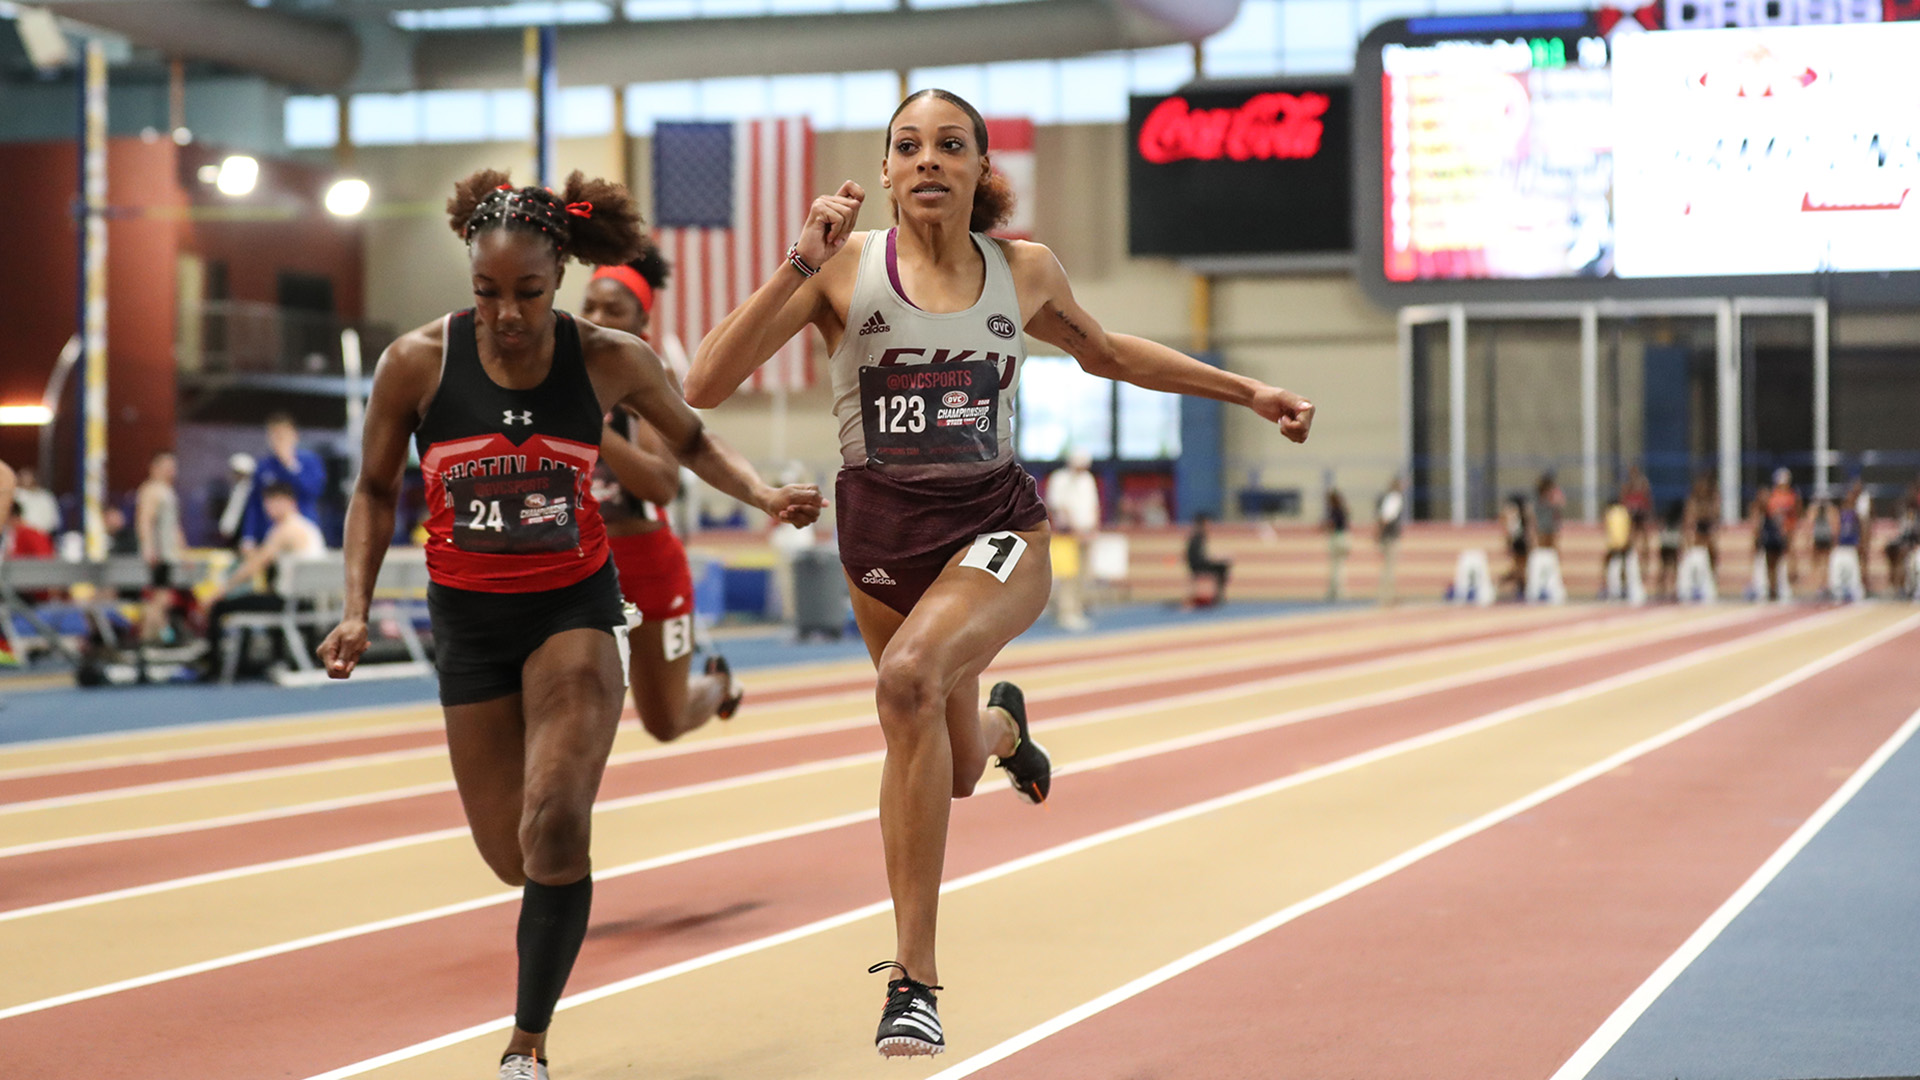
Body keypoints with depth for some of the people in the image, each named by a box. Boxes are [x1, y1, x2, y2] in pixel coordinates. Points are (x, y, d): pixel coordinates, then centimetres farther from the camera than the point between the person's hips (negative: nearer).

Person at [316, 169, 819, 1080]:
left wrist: (764, 495, -7)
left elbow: (691, 440, 10)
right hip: (468, 617, 1)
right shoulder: (418, 363, -10)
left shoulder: (611, 362, -9)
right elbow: (375, 492, 4)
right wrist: (356, 609, -6)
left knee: (555, 826, -21)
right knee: (513, 858, 4)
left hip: (573, 605, -1)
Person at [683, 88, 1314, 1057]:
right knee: (950, 767, 15)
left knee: (911, 676, -32)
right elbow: (706, 386, -15)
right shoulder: (846, 265, -7)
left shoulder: (1023, 271, 1)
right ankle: (1000, 723, 58)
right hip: (883, 531, 1)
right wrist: (801, 263, -23)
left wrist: (1247, 391, 22)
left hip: (996, 523, -1)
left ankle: (913, 975, -26)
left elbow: (1107, 354, 22)